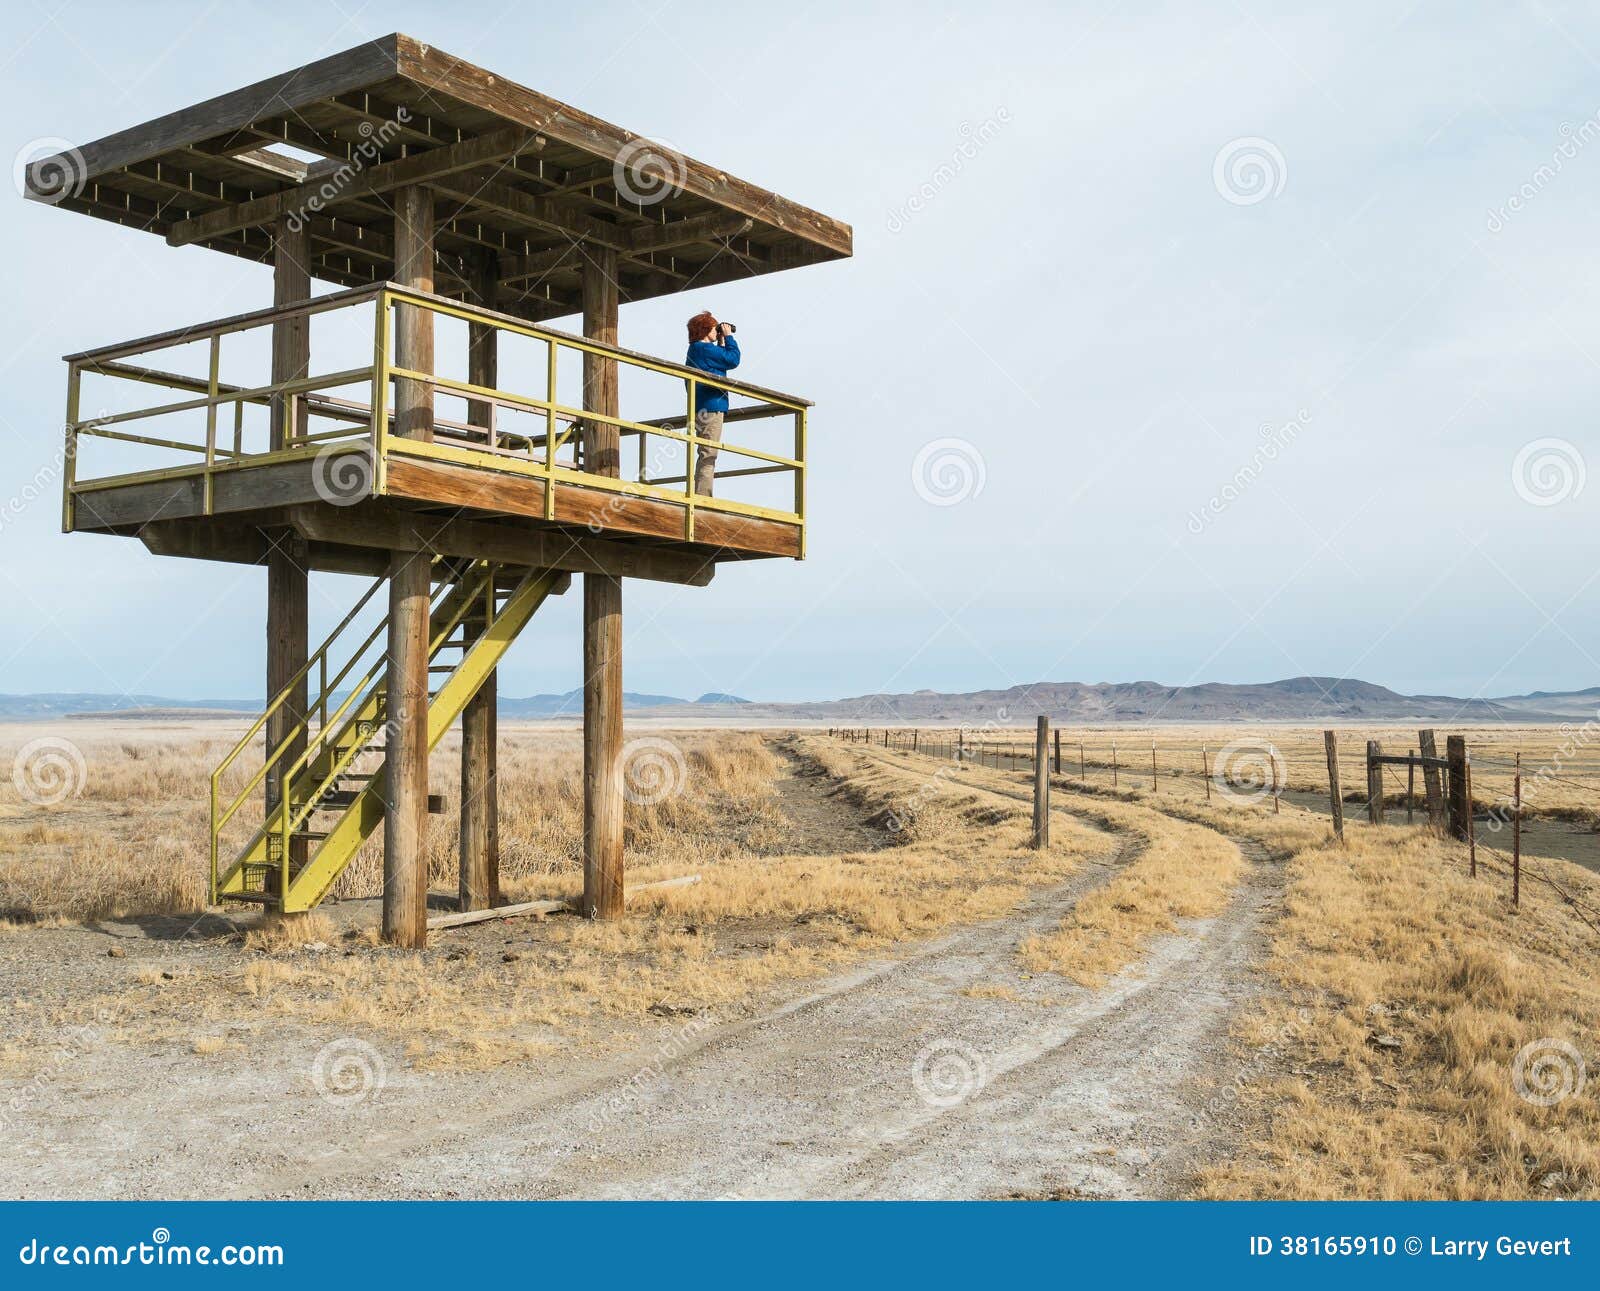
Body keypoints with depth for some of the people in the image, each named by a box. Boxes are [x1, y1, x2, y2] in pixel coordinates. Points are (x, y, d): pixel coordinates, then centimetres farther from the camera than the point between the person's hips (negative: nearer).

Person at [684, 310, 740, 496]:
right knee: (708, 453, -12)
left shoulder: (695, 349, 19)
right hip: (711, 406, -10)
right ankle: (702, 496, -15)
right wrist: (728, 337, 0)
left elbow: (722, 361, 26)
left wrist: (721, 342, 20)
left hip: (701, 408, 10)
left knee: (706, 454, 14)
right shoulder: (705, 348, -11)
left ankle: (700, 496, 16)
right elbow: (733, 360, -11)